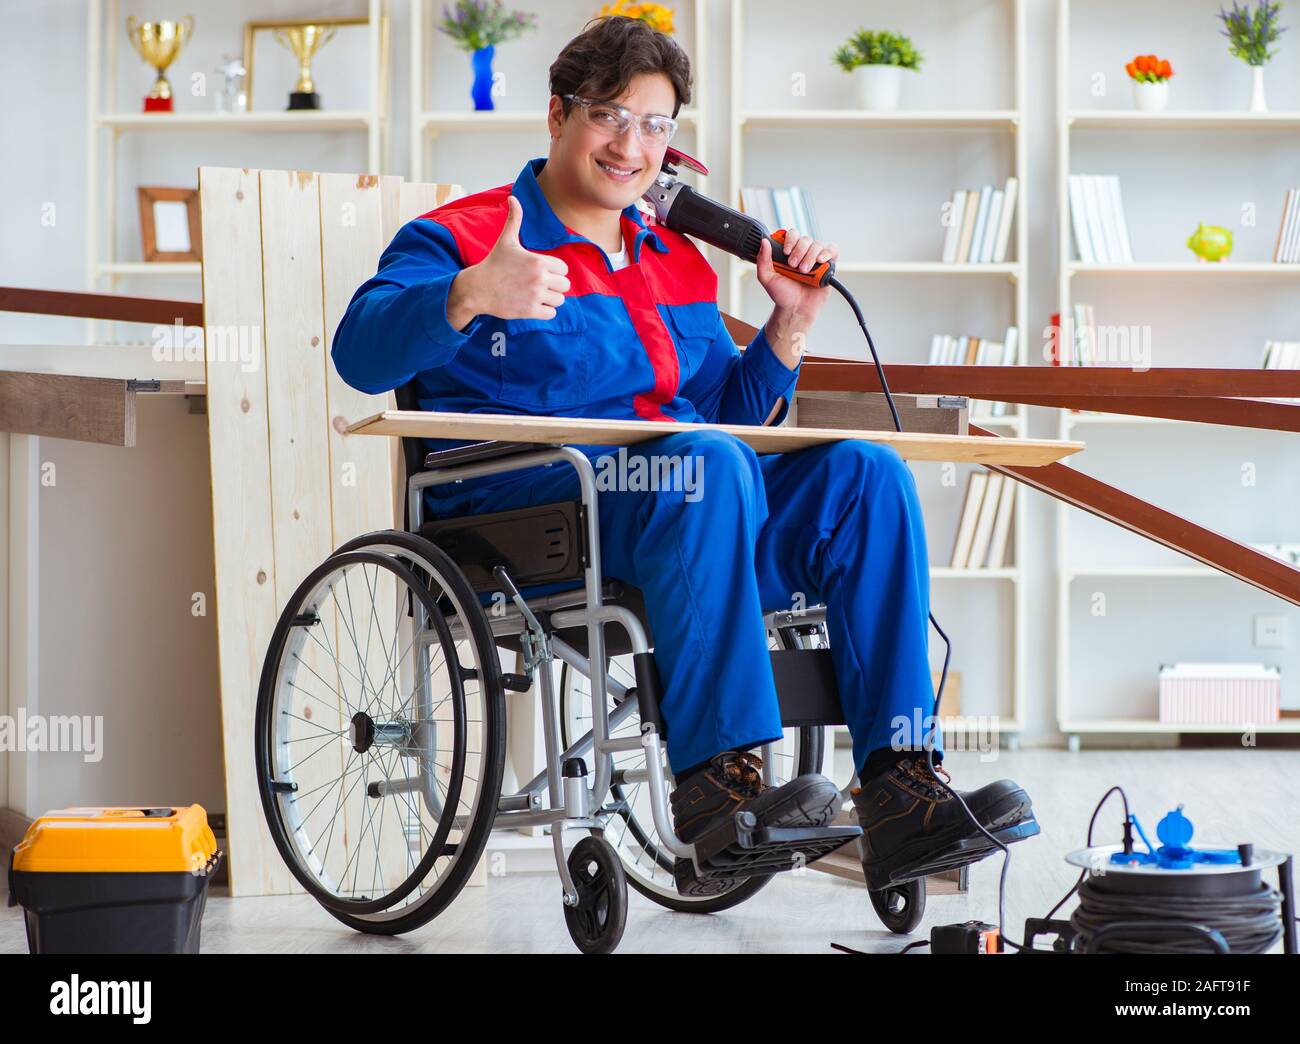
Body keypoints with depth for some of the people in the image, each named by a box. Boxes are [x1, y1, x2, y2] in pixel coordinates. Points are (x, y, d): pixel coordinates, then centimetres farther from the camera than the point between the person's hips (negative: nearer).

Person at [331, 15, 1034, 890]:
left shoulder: (679, 266, 26)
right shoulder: (456, 241, 6)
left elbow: (733, 415, 29)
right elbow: (361, 354, -11)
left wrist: (790, 324, 12)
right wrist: (468, 298, -30)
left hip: (691, 517, 6)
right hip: (527, 505, -6)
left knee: (866, 474, -17)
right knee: (705, 462, -35)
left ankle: (899, 788, -24)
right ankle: (718, 777, -37)